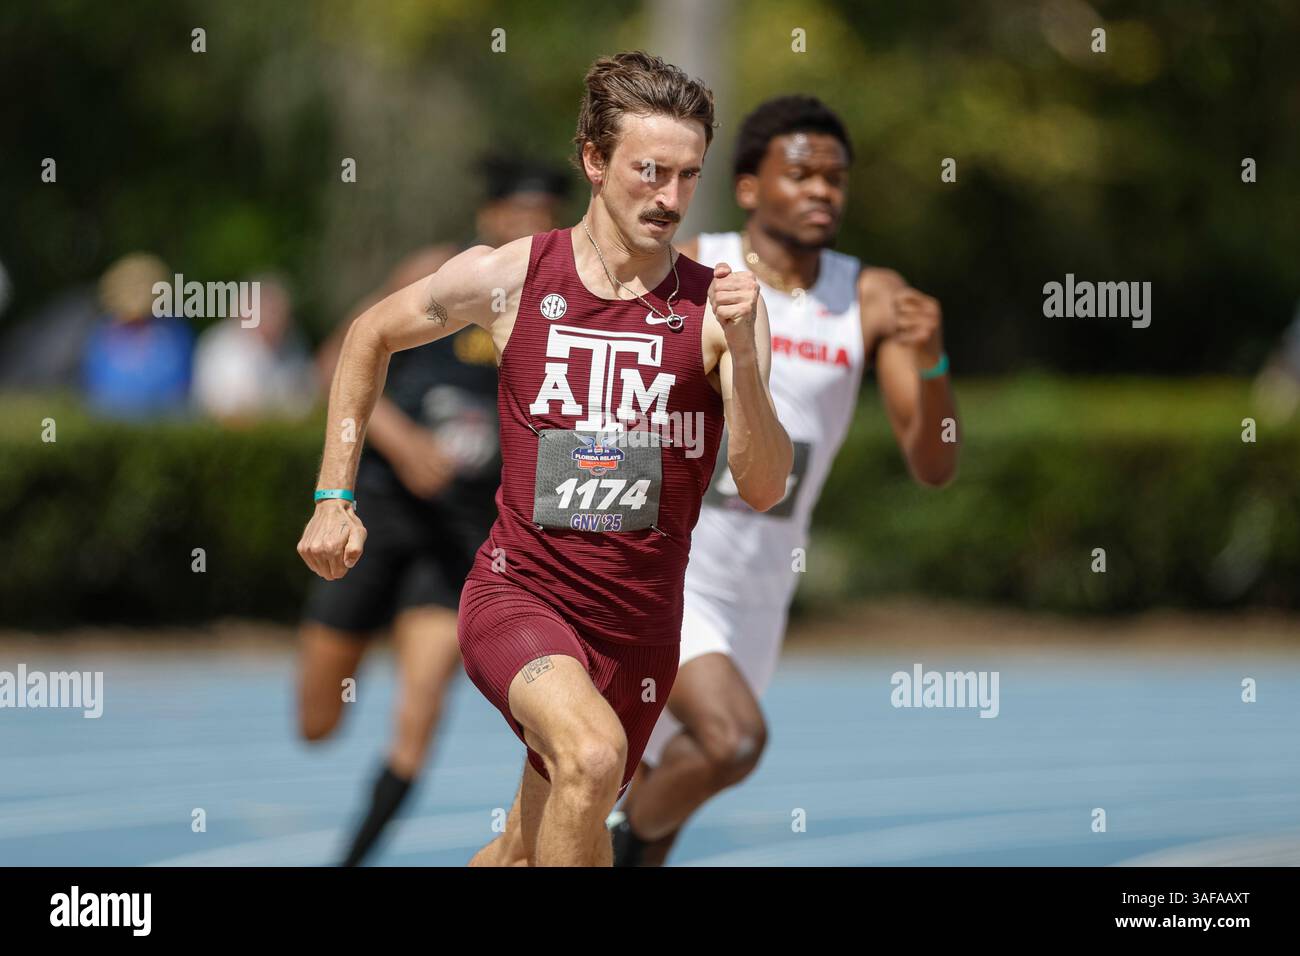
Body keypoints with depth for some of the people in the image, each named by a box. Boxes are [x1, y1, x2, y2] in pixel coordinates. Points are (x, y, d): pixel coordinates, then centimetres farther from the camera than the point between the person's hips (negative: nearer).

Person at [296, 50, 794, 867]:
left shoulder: (720, 306, -6)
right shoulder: (510, 278, -5)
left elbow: (765, 489, -13)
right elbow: (371, 336, 13)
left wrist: (741, 352, -27)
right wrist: (334, 499, 10)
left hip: (640, 619, 2)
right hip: (519, 592, -2)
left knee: (530, 852, 16)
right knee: (593, 752, -33)